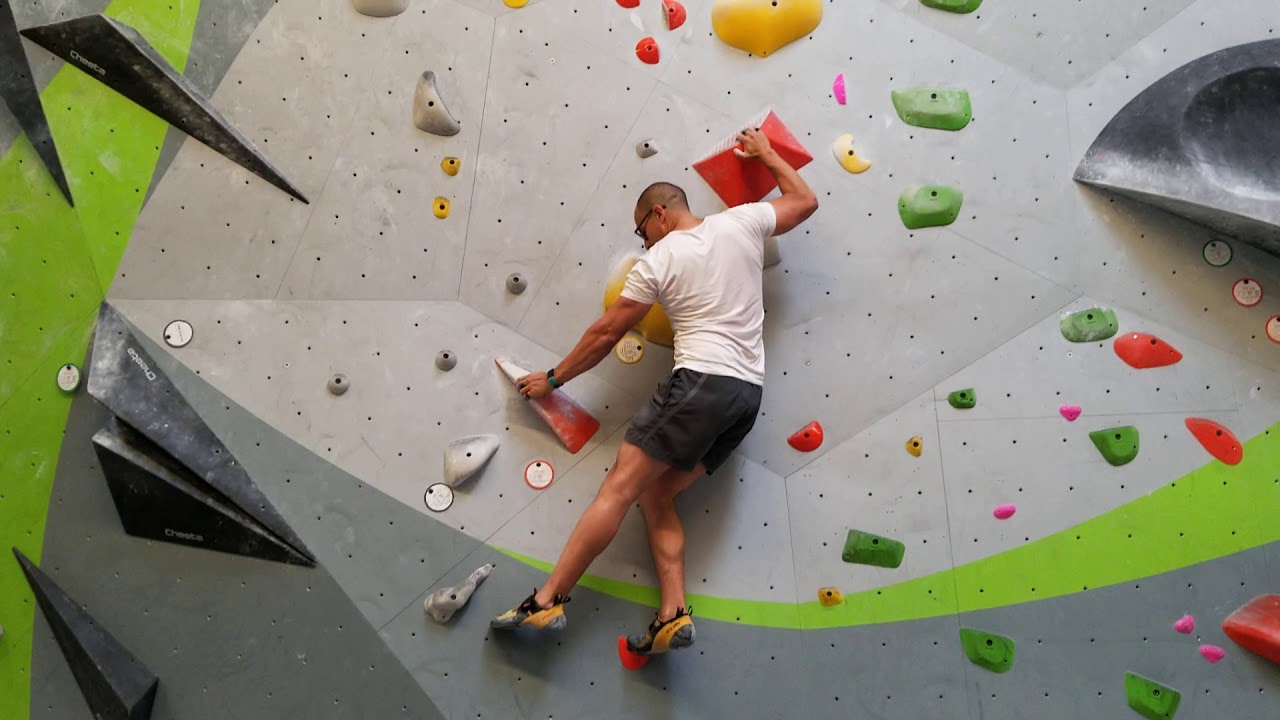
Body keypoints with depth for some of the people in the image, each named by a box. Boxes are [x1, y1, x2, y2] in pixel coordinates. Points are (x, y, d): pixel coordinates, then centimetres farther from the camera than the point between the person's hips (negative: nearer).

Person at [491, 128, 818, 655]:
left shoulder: (657, 262, 1)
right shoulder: (741, 222, 12)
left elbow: (606, 333, 6)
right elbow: (806, 200, 27)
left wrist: (553, 379, 17)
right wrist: (765, 153, 38)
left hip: (699, 383, -7)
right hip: (748, 393, 7)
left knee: (619, 488, -6)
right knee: (655, 494, 11)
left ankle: (548, 600, -8)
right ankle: (673, 615, 2)